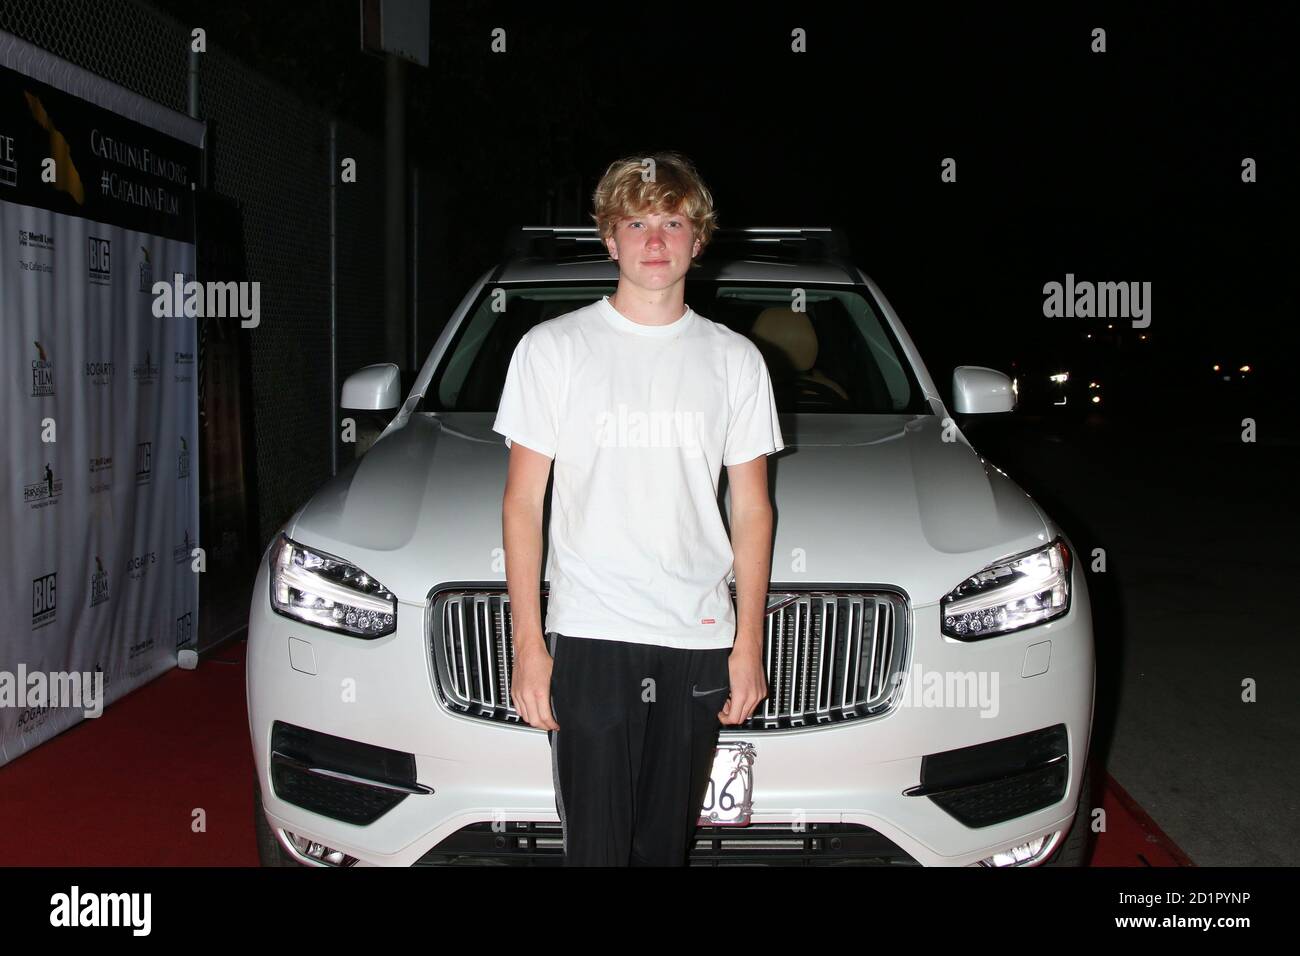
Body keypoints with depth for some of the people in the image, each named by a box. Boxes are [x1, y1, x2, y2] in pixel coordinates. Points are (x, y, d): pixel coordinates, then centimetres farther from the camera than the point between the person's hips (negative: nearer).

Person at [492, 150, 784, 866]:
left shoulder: (734, 358, 8)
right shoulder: (552, 349, 2)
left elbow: (751, 510, 10)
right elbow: (523, 503, 1)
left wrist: (749, 643, 5)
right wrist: (527, 643, -5)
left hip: (700, 641, 2)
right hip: (588, 639, -2)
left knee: (668, 845, 11)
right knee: (595, 847, -1)